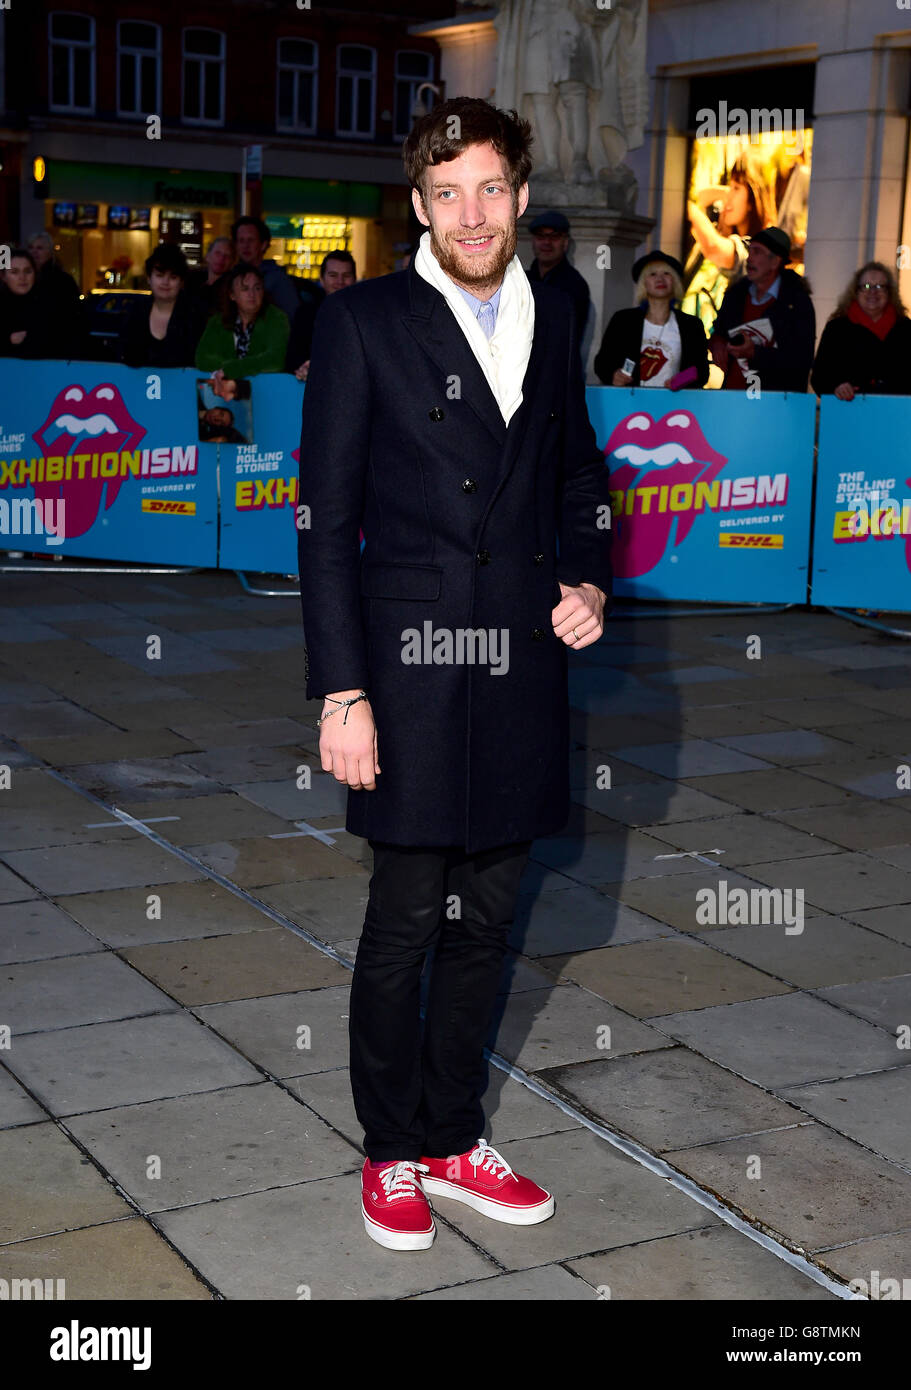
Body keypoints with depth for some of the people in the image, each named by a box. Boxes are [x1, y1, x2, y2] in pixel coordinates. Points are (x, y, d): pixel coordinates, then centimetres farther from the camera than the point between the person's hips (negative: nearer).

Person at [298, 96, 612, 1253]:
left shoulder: (549, 316, 10)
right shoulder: (363, 322, -5)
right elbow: (326, 519, -8)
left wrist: (588, 578, 4)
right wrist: (342, 693, -13)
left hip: (524, 664, 5)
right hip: (413, 662, -5)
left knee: (487, 918, 13)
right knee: (404, 922, 3)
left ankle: (452, 1138, 29)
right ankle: (391, 1155, 23)